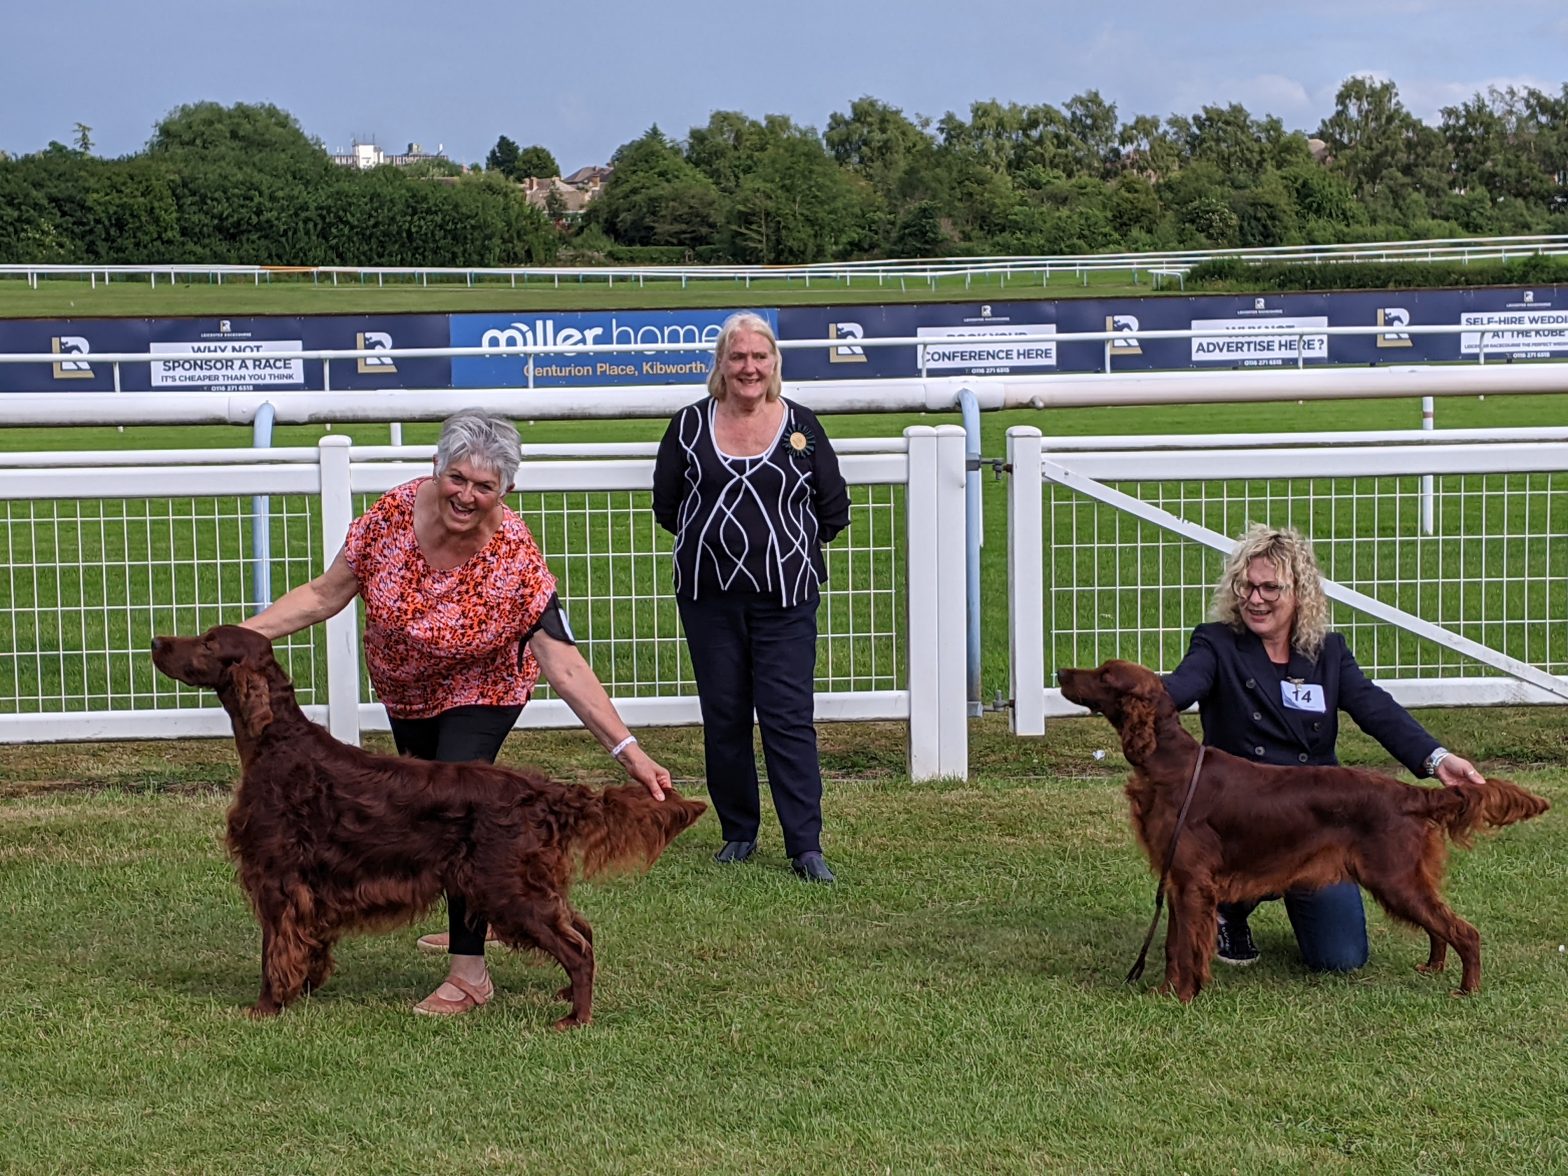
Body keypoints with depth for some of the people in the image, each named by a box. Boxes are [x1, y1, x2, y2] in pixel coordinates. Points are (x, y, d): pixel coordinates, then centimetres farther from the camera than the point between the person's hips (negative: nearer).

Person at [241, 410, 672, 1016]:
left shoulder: (516, 560, -34)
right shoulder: (395, 512, -27)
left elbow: (565, 668, -33)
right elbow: (324, 595, -16)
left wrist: (629, 751, -39)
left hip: (480, 693, -5)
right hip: (404, 688, 5)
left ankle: (470, 972, -6)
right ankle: (485, 914, 49)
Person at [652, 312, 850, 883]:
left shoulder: (801, 426, 2)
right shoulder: (690, 425, 4)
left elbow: (834, 508, 10)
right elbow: (666, 502, 13)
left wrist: (792, 545, 8)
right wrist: (711, 539, 11)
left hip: (785, 597, -2)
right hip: (709, 596, 2)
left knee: (788, 716, -7)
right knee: (723, 716, 7)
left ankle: (806, 846, -7)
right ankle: (738, 832, 20)